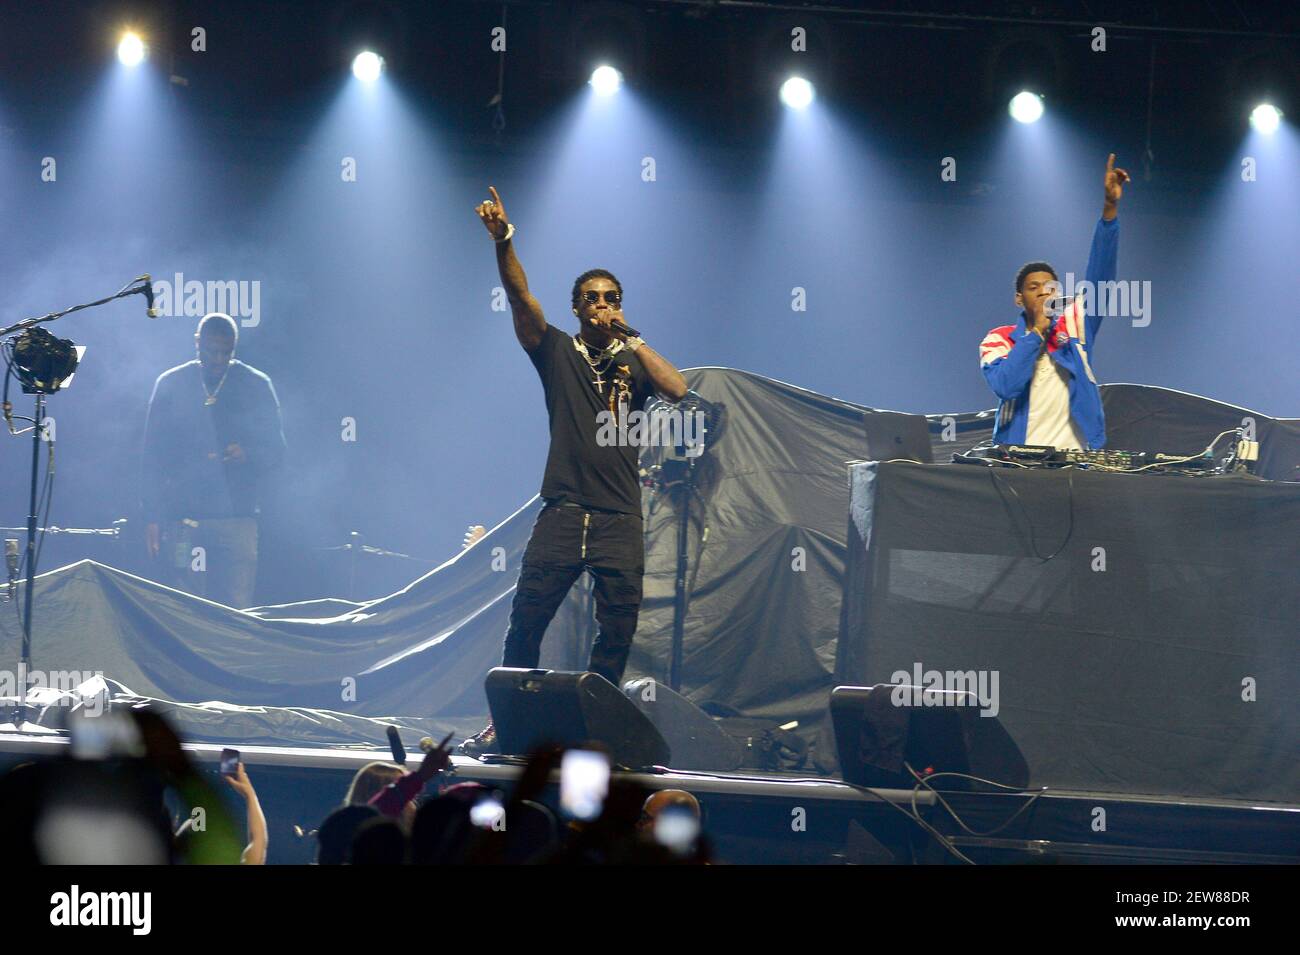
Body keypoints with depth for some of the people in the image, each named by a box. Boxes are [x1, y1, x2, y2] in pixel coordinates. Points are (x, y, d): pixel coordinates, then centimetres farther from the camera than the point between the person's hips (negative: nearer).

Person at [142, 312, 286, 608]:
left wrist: (247, 455, -14)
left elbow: (276, 451, 9)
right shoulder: (170, 385, 8)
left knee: (237, 611, -8)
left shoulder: (256, 386, 7)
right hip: (183, 519, 1)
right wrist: (152, 517, 3)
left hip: (237, 517, -1)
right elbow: (153, 455, 9)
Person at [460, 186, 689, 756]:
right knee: (527, 620, -4)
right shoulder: (557, 353, 10)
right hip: (563, 515, -1)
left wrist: (632, 340, 0)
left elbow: (679, 391, -4)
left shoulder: (634, 362, 14)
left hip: (620, 521, 2)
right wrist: (503, 240, -19)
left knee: (616, 633, 0)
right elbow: (519, 295, -4)